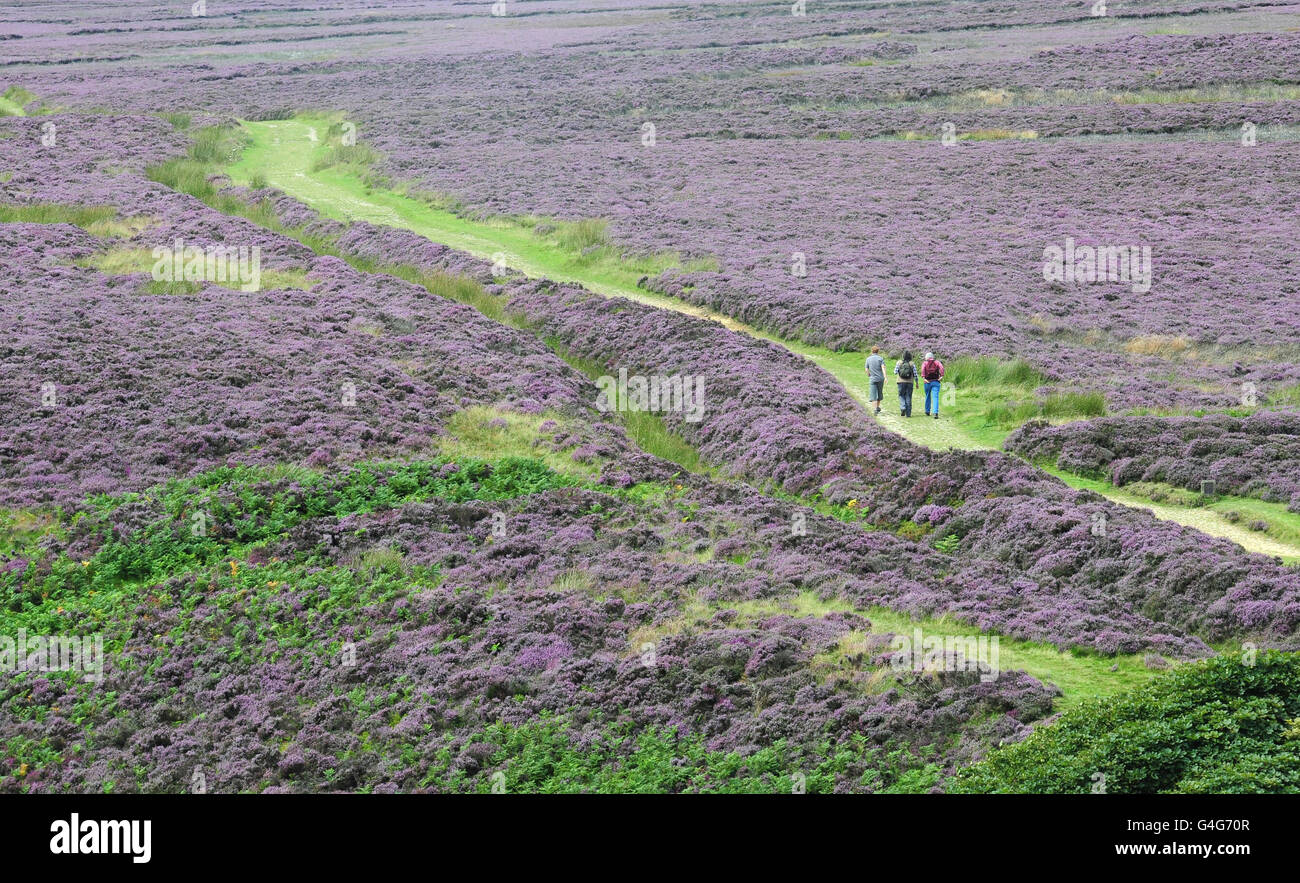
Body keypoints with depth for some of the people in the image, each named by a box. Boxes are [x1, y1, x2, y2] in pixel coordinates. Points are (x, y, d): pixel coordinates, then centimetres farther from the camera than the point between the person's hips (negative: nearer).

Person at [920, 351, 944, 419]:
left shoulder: (925, 363, 6)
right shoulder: (937, 362, 8)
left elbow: (923, 369, -14)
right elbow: (941, 367, -11)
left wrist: (923, 378, -21)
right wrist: (941, 376, -15)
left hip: (928, 382, 0)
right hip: (936, 382, 0)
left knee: (927, 397, 20)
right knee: (935, 397, -7)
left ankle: (927, 411, 30)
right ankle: (936, 413, -21)